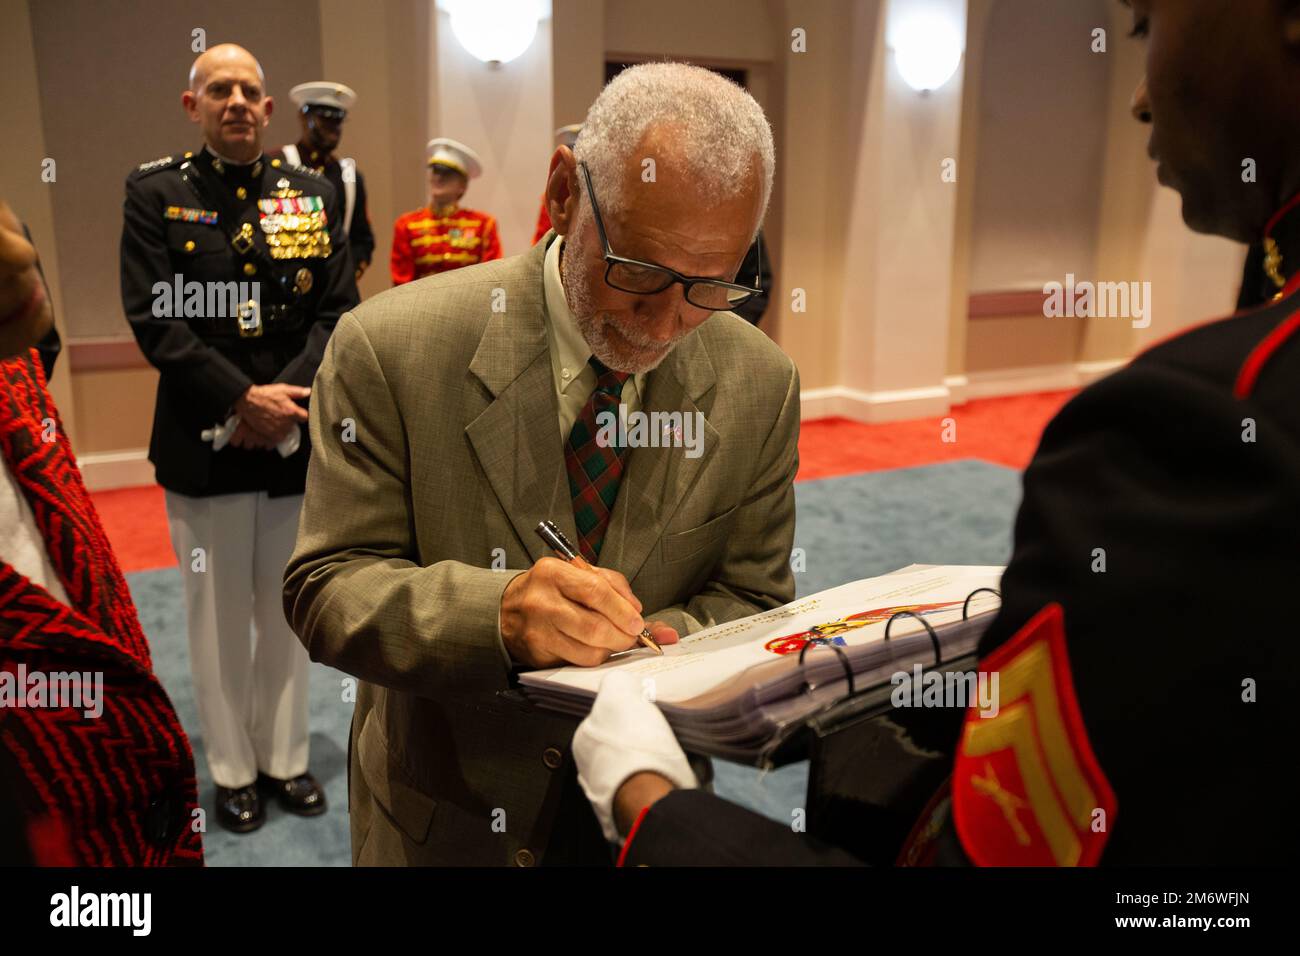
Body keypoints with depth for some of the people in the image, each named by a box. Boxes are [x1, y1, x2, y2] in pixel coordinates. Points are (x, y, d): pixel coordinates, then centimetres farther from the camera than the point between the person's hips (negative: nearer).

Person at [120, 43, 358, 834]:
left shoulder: (316, 194, 7)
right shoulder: (155, 192, 0)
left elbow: (338, 310, 0)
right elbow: (153, 319, -8)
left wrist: (288, 397, -13)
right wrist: (244, 400, -16)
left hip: (297, 439, 2)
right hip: (205, 442, -2)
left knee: (288, 610, 12)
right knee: (219, 615, 9)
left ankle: (285, 757, 29)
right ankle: (233, 769, 26)